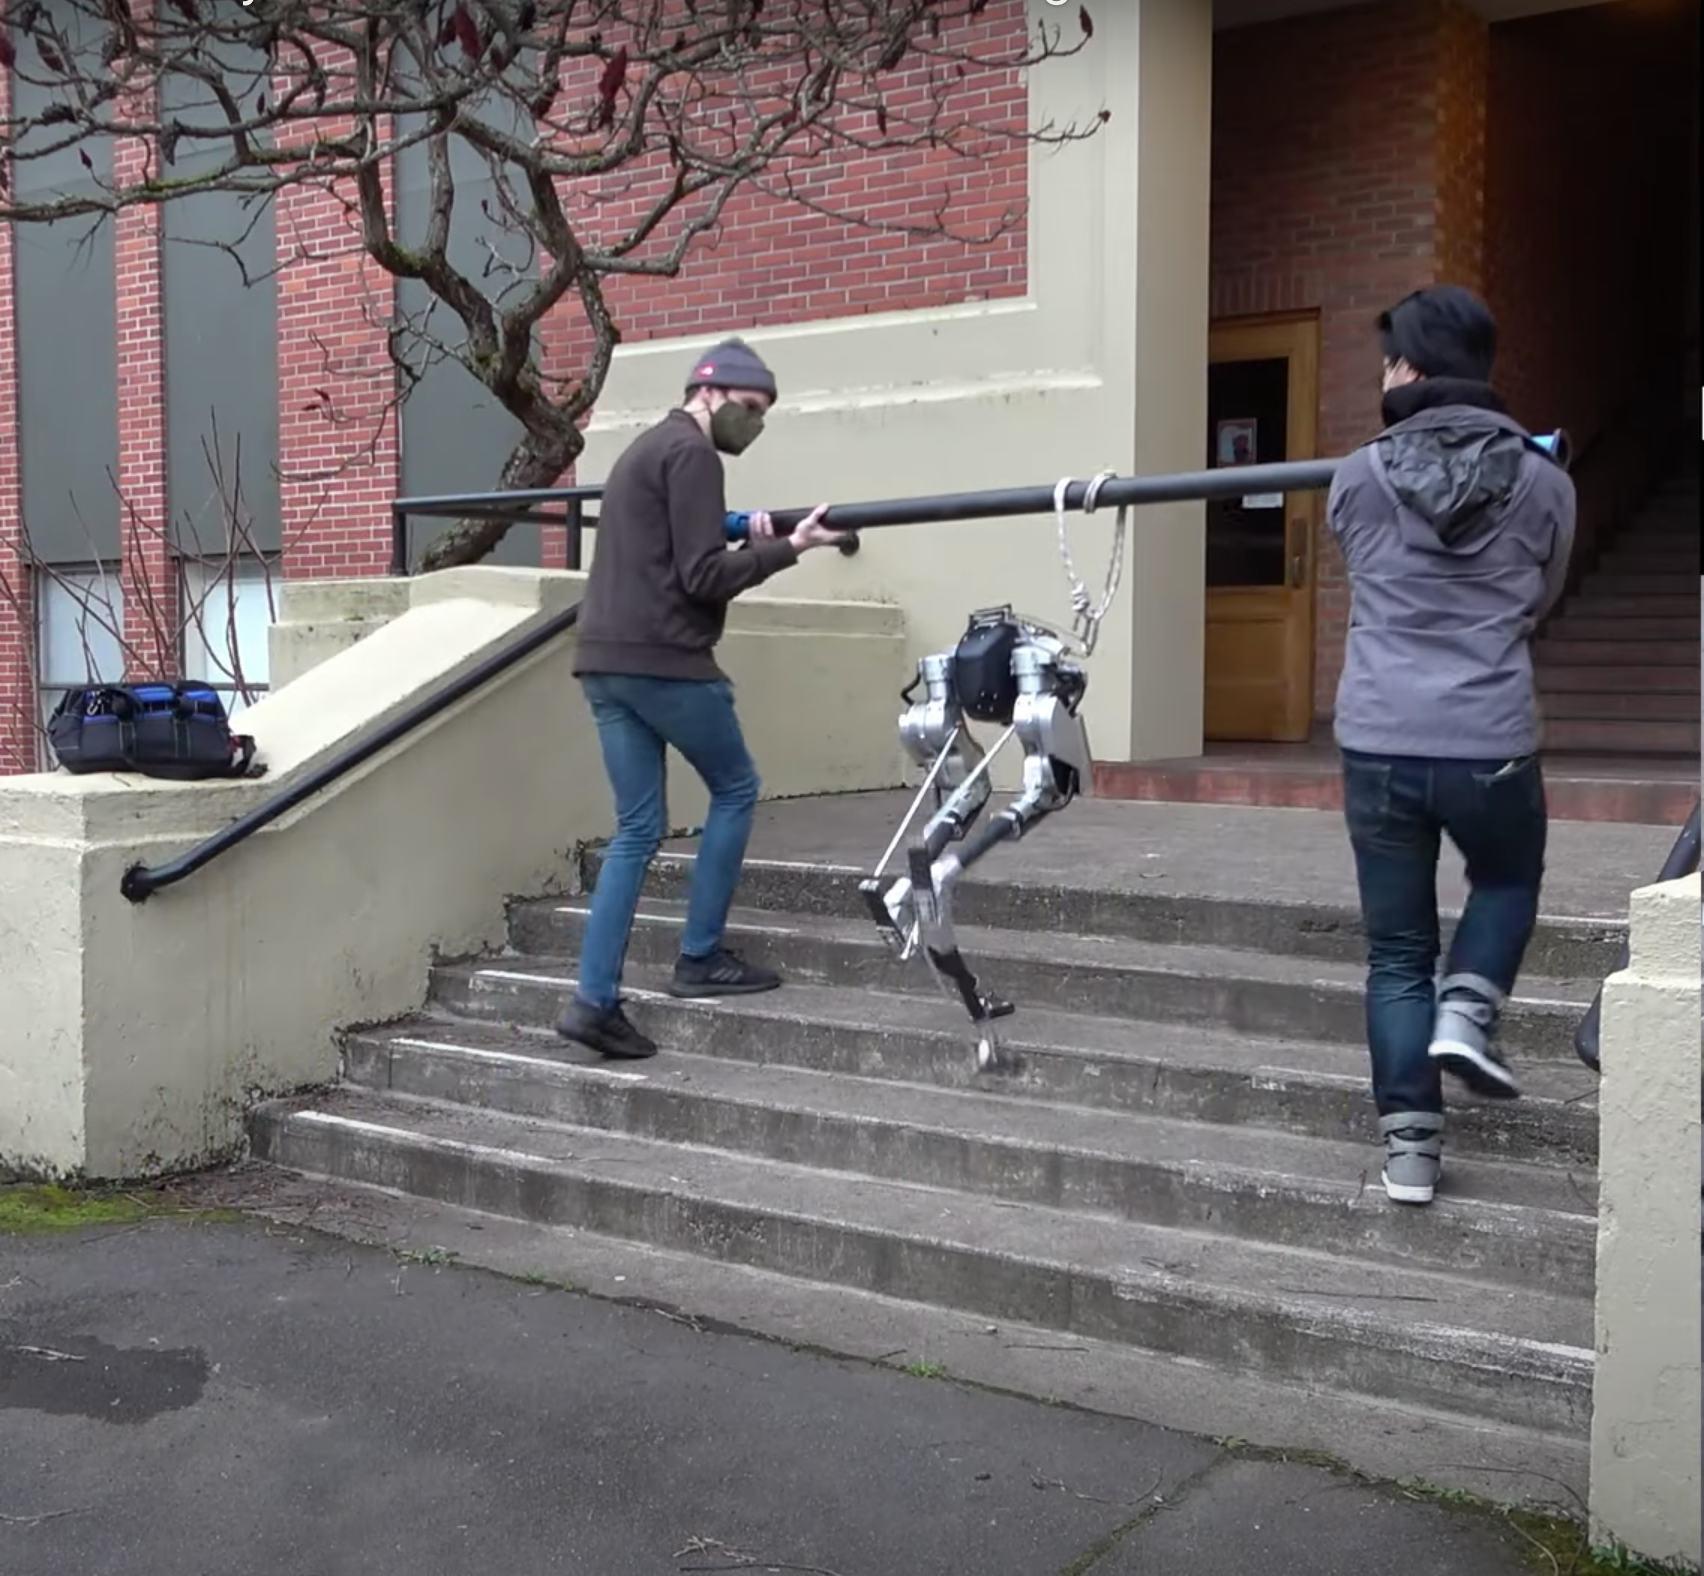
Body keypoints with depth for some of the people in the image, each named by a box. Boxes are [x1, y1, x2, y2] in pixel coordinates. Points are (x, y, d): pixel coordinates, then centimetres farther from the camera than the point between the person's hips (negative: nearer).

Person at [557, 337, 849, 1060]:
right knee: (735, 789, 10)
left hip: (604, 660, 9)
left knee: (637, 829, 7)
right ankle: (700, 958, 13)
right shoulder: (691, 454, -7)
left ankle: (595, 999, 1)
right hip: (664, 660, -9)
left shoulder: (644, 450, 25)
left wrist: (752, 547, 12)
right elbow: (703, 578, -14)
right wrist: (785, 548, -10)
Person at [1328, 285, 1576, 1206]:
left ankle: (1409, 1149, 10)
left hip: (1377, 745, 0)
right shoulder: (1543, 484, 2)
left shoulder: (1359, 479, 1)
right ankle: (1466, 1012, 7)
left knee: (1397, 952, 11)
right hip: (1491, 745, 0)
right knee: (1509, 881, 30)